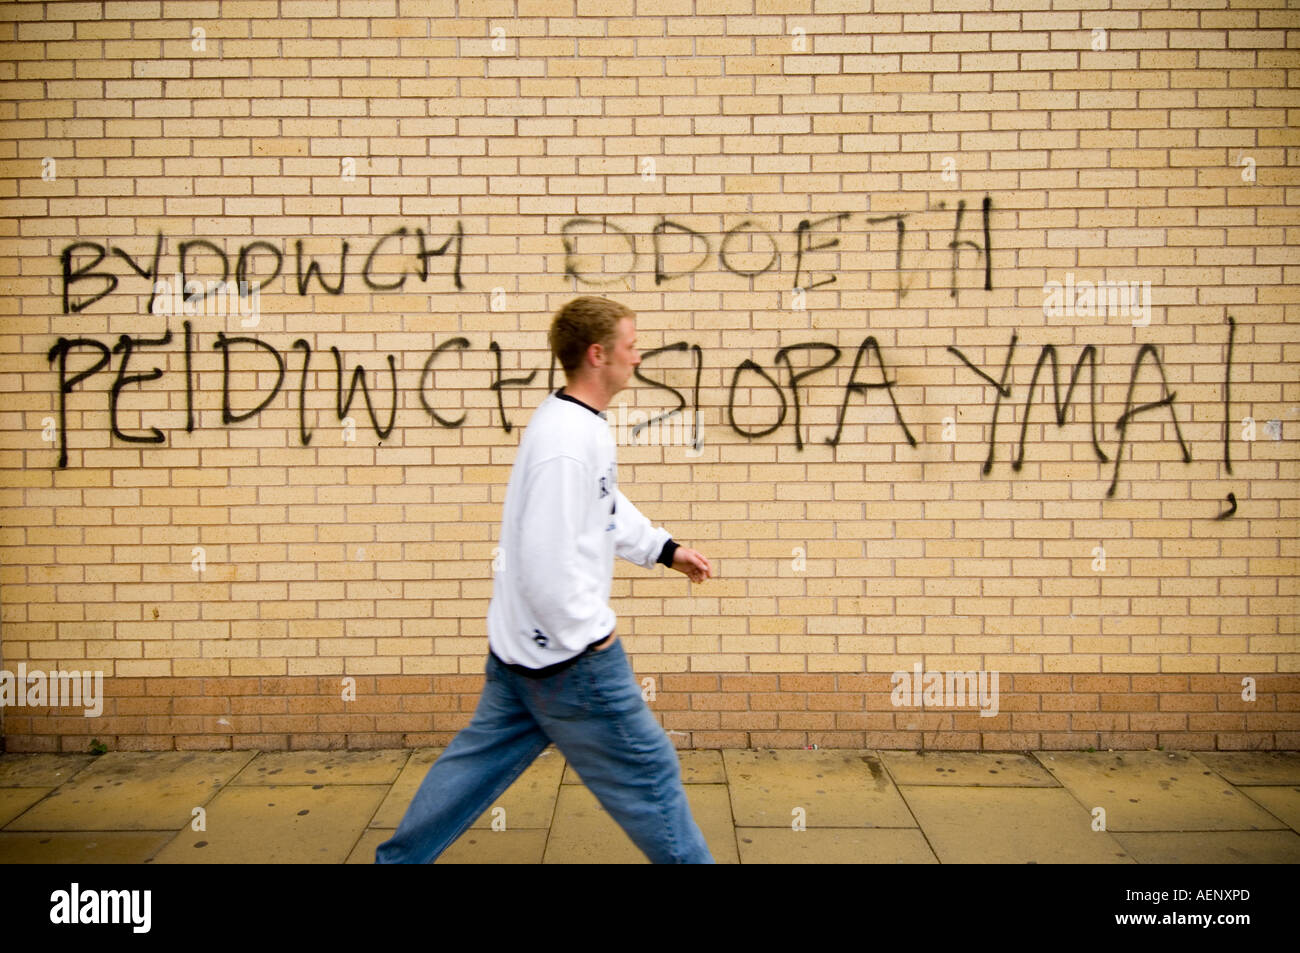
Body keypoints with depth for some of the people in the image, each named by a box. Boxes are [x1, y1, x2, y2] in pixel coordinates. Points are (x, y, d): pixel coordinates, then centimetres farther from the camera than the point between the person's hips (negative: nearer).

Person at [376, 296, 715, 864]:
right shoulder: (567, 442, -26)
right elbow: (547, 561, -28)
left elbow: (606, 507, 24)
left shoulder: (584, 423, 8)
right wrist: (592, 633, -18)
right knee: (646, 771, 6)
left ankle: (398, 859, 33)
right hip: (567, 655, -10)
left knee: (481, 759, 21)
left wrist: (665, 549, 22)